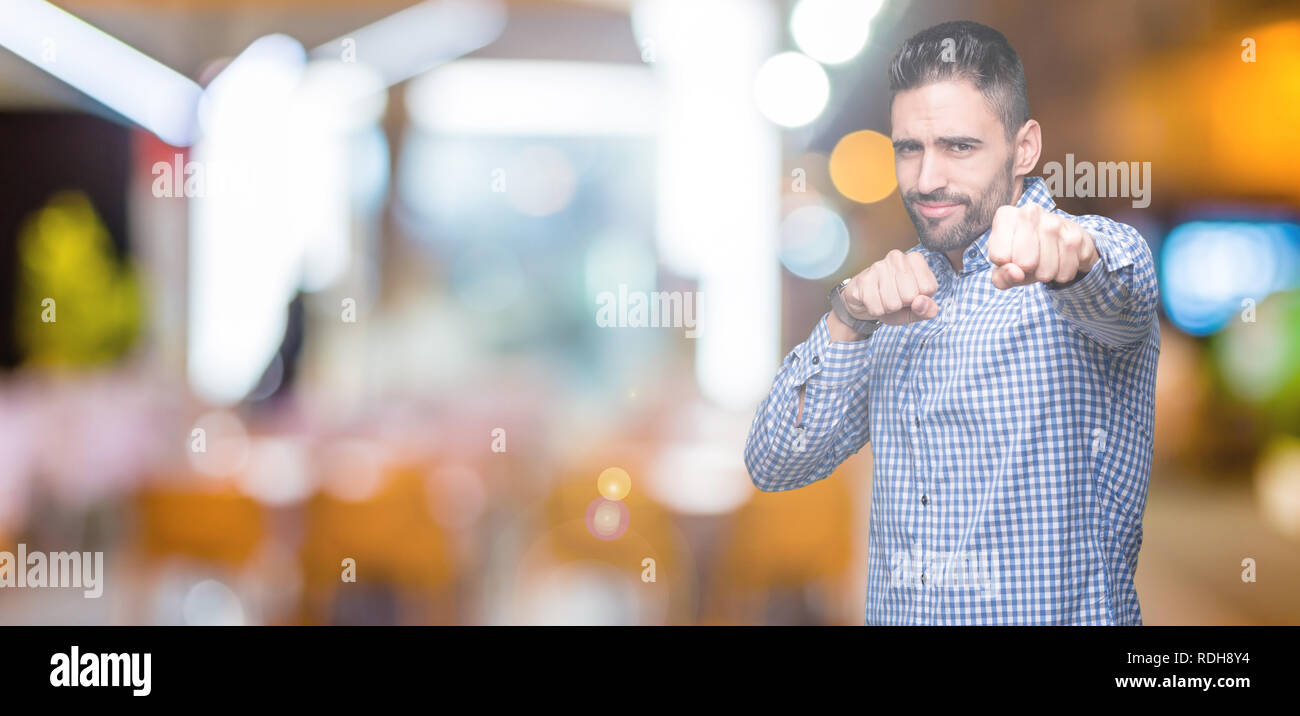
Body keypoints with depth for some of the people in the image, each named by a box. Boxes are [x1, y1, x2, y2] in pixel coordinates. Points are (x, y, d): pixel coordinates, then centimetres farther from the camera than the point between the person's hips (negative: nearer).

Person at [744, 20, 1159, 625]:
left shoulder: (1102, 253, -2)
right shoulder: (901, 291, 12)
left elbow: (1117, 293, -26)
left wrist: (1071, 254, -46)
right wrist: (848, 321, -10)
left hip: (1060, 612, -3)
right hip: (892, 612, 3)